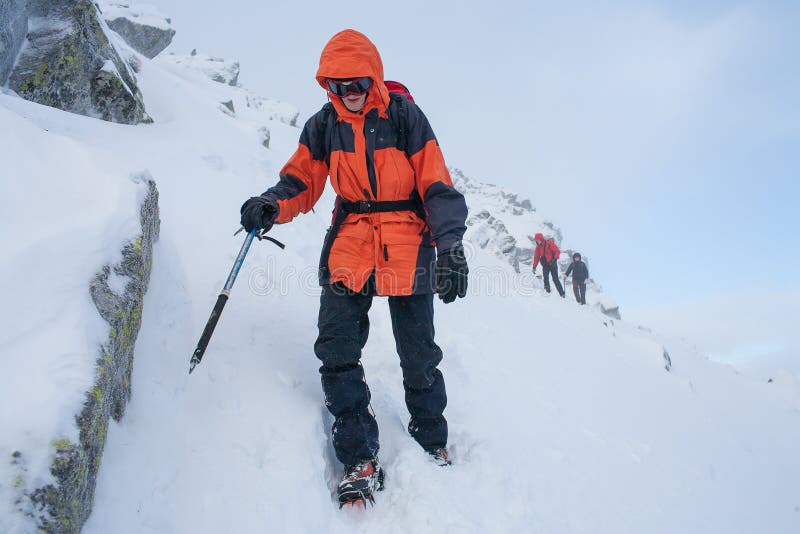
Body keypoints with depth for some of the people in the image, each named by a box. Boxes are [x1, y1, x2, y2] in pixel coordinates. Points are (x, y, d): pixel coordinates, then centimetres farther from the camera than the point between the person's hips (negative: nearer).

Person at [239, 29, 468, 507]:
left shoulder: (406, 117, -4)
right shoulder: (323, 126, 6)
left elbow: (437, 186, -5)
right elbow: (302, 181, 9)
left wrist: (451, 247, -15)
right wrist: (271, 206, -14)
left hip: (407, 248, -2)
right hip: (349, 247, 3)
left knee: (419, 354, 7)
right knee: (336, 349, -8)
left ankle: (432, 439, 30)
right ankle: (360, 457, 3)